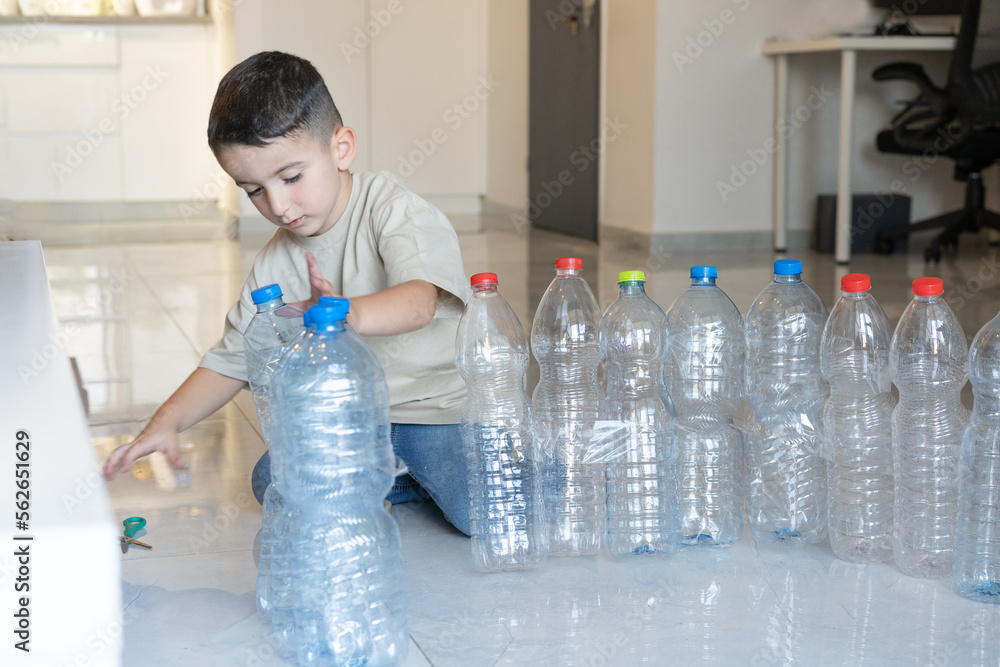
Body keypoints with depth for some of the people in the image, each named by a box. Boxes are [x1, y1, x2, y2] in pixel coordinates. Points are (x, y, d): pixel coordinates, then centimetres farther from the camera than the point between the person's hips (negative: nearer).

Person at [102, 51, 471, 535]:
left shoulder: (393, 209, -16)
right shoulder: (276, 263, 0)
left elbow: (419, 301, -35)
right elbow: (231, 359, 5)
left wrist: (348, 313, -57)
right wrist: (168, 420, -13)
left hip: (441, 405, -6)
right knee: (272, 481, -12)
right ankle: (406, 478, 3)